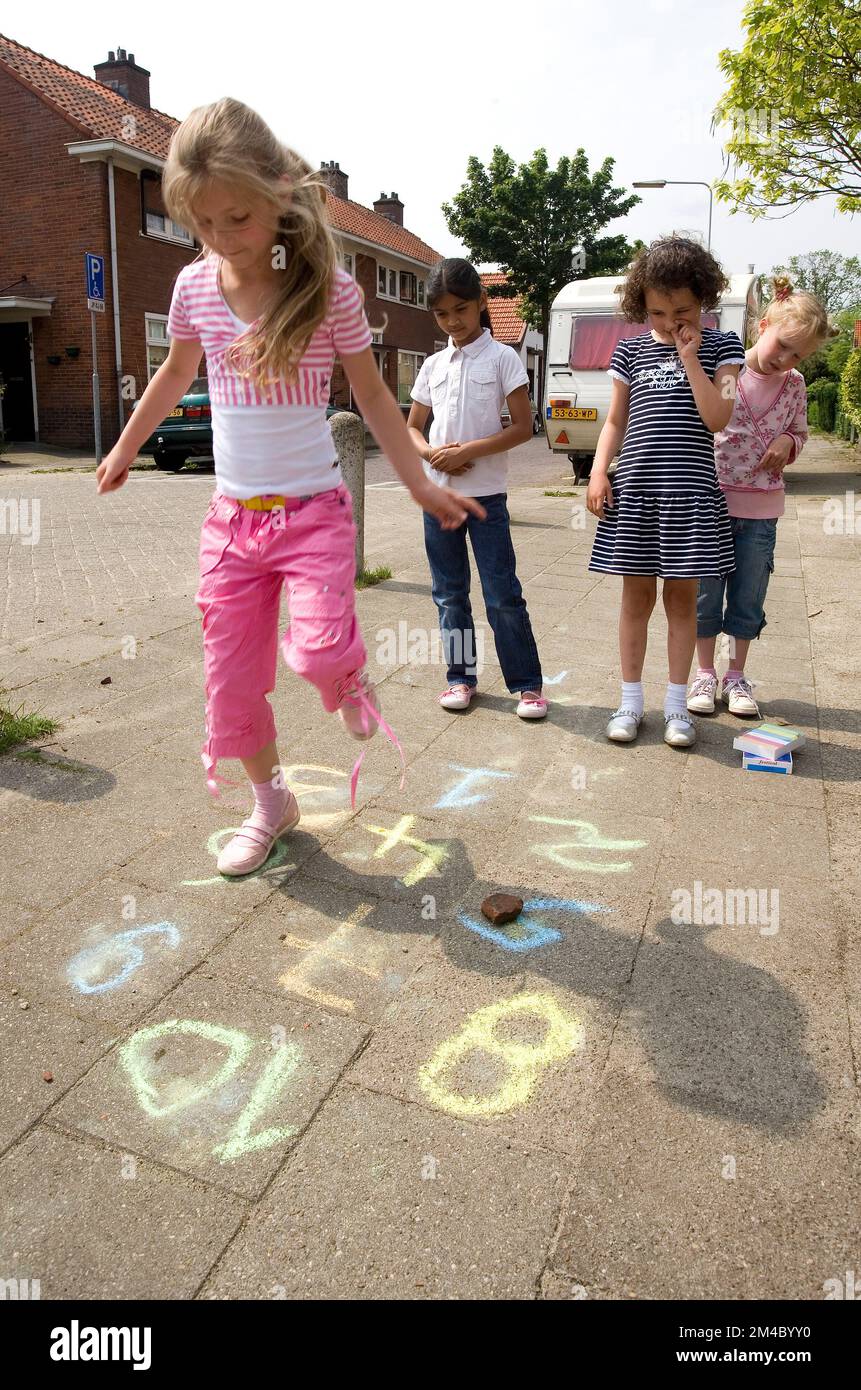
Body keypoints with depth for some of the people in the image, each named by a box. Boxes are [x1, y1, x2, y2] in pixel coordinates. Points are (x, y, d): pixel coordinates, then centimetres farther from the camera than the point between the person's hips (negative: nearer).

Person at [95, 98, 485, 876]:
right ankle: (271, 803, 28)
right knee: (232, 679, 5)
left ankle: (348, 677, 15)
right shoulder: (195, 286, 2)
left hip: (315, 509, -3)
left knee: (318, 649, -25)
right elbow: (176, 375, 19)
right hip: (233, 514, 4)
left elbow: (372, 395, 2)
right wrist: (125, 449, 29)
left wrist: (421, 485, 0)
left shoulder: (329, 288, -7)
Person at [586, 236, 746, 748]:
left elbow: (716, 418, -9)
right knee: (637, 595, 5)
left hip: (690, 490, -1)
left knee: (682, 596, 4)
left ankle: (677, 705, 14)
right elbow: (615, 422, 12)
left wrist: (689, 356, -9)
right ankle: (631, 701, 15)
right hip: (635, 487, 1)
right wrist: (598, 473, -1)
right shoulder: (631, 350, 9)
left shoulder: (721, 346, 5)